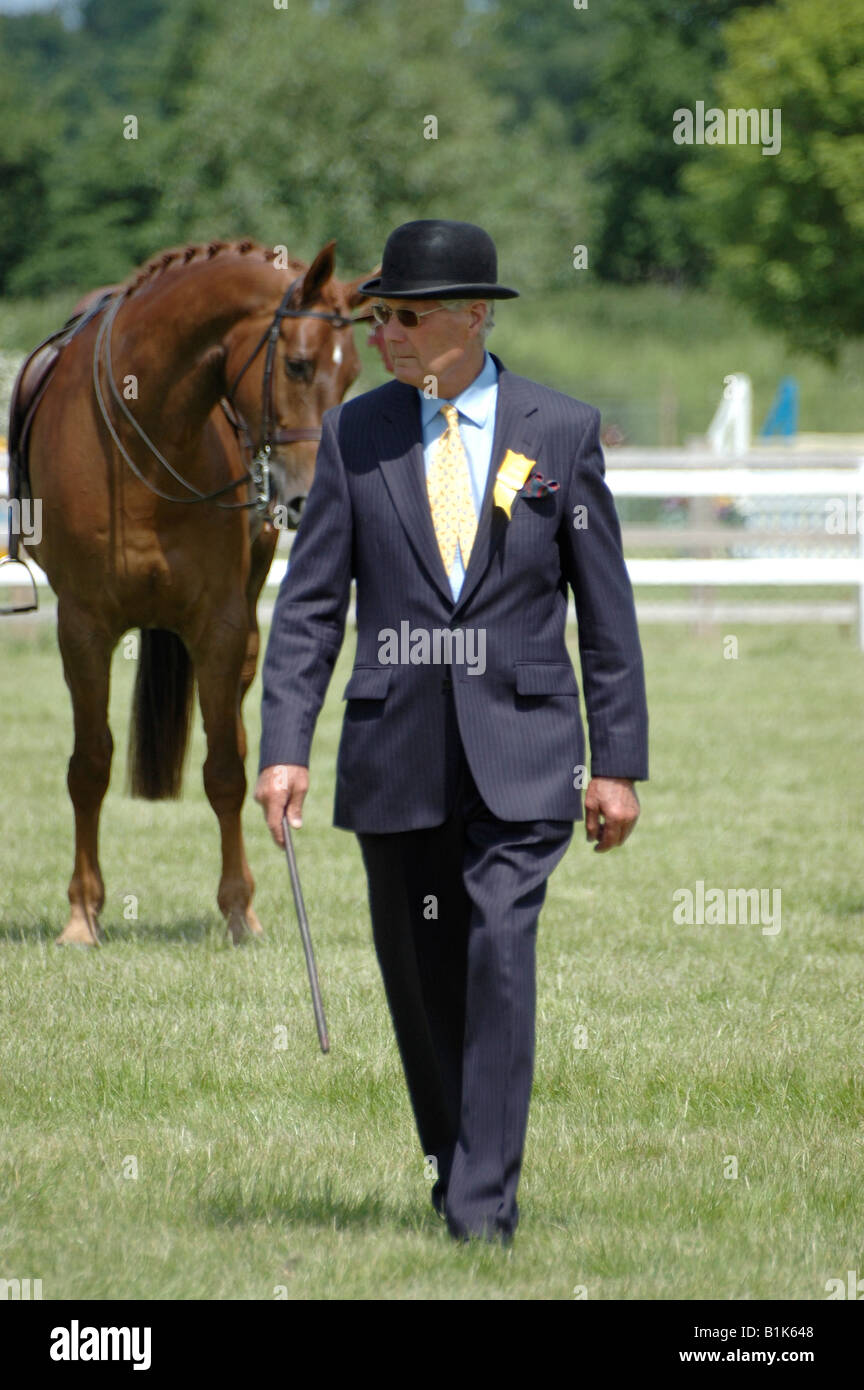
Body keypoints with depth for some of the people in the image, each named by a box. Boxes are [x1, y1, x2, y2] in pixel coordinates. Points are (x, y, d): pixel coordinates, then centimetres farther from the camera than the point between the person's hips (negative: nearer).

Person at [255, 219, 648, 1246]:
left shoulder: (561, 431, 1)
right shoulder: (356, 433, 4)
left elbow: (607, 611, 4)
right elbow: (309, 604, 3)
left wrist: (619, 763, 1)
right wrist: (283, 748, -7)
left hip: (519, 750, -2)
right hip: (397, 753, 2)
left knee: (499, 950, -15)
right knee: (417, 973, 7)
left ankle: (485, 1201, -14)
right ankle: (456, 1164, 28)